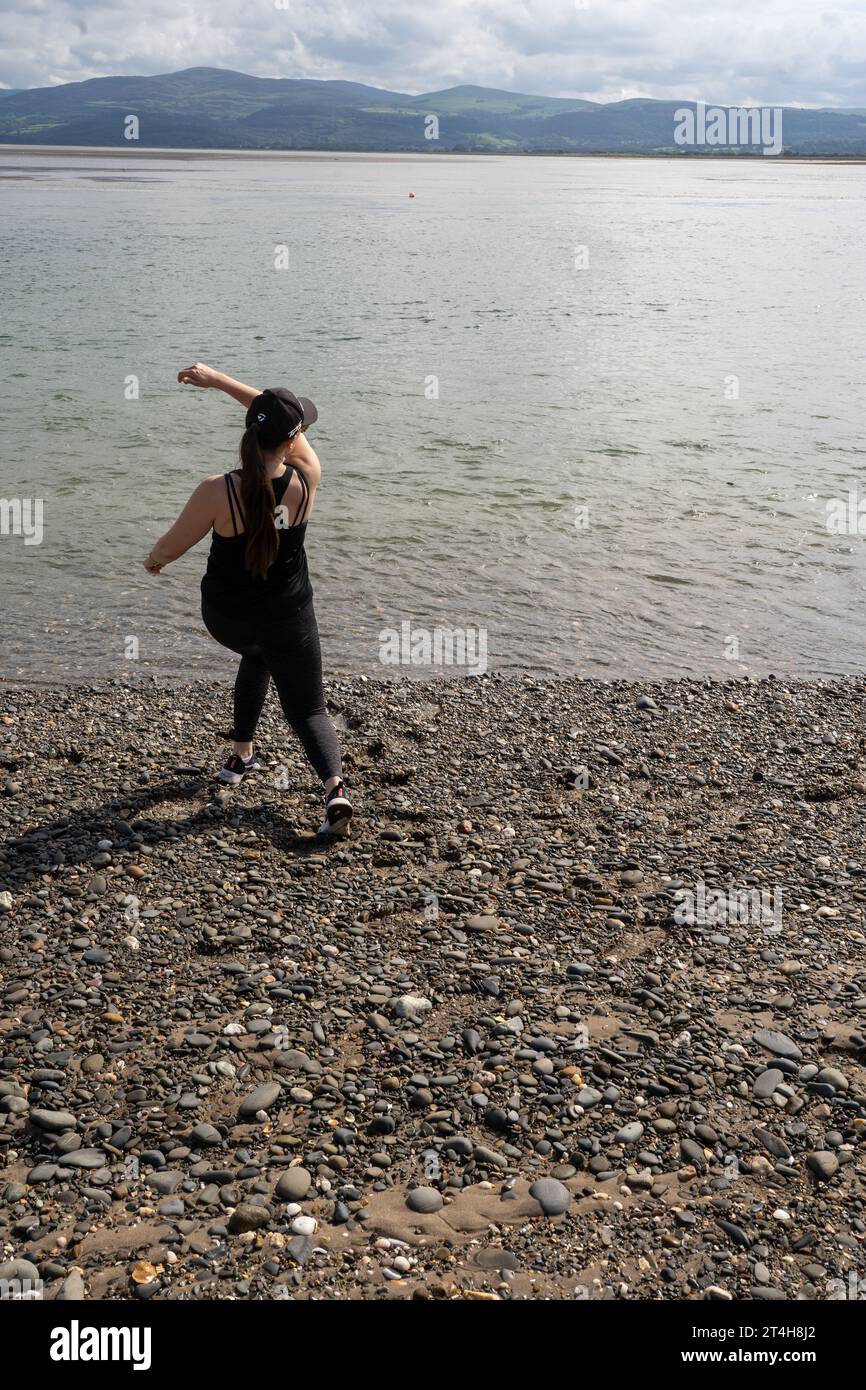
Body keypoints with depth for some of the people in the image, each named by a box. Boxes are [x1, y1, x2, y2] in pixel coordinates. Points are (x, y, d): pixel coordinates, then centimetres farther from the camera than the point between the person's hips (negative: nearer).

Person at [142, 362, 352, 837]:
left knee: (256, 656, 36)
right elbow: (285, 423, -1)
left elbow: (170, 547, -9)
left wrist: (153, 559, 15)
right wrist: (218, 379, 3)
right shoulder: (306, 480, -19)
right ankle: (334, 785, -15)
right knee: (307, 710, 11)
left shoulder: (216, 492, -25)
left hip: (225, 619, 1)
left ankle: (242, 755, 39)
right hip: (289, 617, -1)